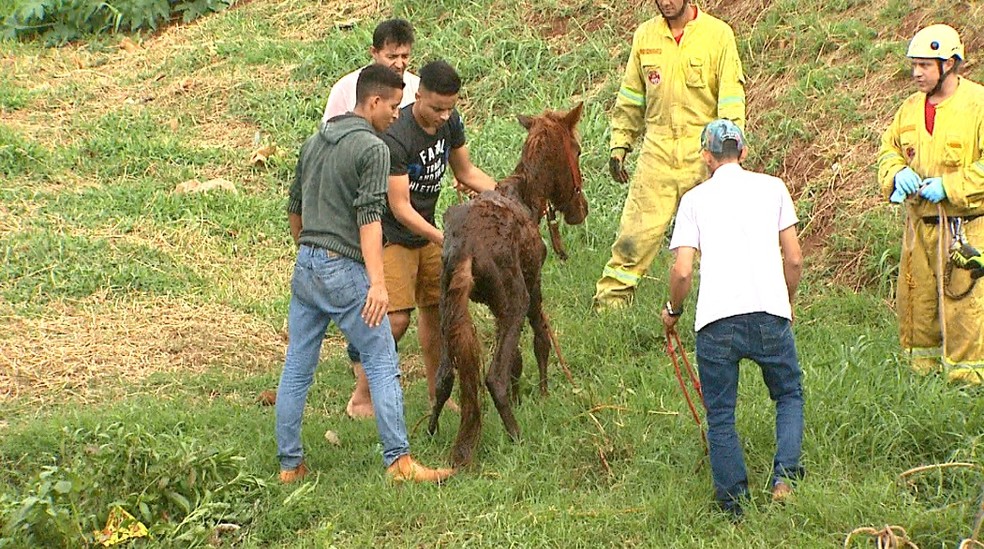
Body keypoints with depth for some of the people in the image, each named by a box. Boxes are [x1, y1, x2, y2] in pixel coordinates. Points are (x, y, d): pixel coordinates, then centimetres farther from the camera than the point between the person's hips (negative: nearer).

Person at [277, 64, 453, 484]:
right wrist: (378, 282, -24)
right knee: (382, 365, -1)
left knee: (296, 368, 9)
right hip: (345, 269, -8)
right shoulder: (372, 148, -10)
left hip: (306, 265, 8)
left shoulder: (314, 142, 15)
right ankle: (398, 461, -3)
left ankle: (289, 464, 13)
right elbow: (369, 217, -19)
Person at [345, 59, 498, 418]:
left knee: (436, 309, 11)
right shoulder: (396, 138, -28)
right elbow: (400, 207, -27)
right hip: (393, 236, -8)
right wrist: (441, 238, -33)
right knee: (396, 318, -14)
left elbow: (467, 173, 10)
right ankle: (361, 398, 0)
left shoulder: (450, 122, -4)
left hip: (426, 230, 8)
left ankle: (437, 395, 24)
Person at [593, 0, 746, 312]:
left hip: (703, 153, -2)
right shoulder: (645, 36, 8)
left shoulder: (718, 34, -3)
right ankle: (609, 303, 4)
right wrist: (619, 145, 11)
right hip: (657, 148, 2)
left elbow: (731, 99, -4)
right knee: (636, 230, -1)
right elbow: (631, 97, 16)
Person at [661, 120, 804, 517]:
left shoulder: (695, 199, 10)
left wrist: (673, 310, 20)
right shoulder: (772, 187, 12)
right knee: (789, 396, 19)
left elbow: (682, 271, 1)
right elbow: (794, 259, 10)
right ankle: (785, 476, 0)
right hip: (769, 312, 1)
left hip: (716, 320, -1)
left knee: (720, 416, 10)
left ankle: (734, 501, 7)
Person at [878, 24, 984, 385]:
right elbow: (889, 149, 21)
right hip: (919, 224, 6)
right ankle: (923, 370, 24)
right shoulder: (910, 108, 11)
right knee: (915, 301, 10)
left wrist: (949, 186, -19)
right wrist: (897, 173, -2)